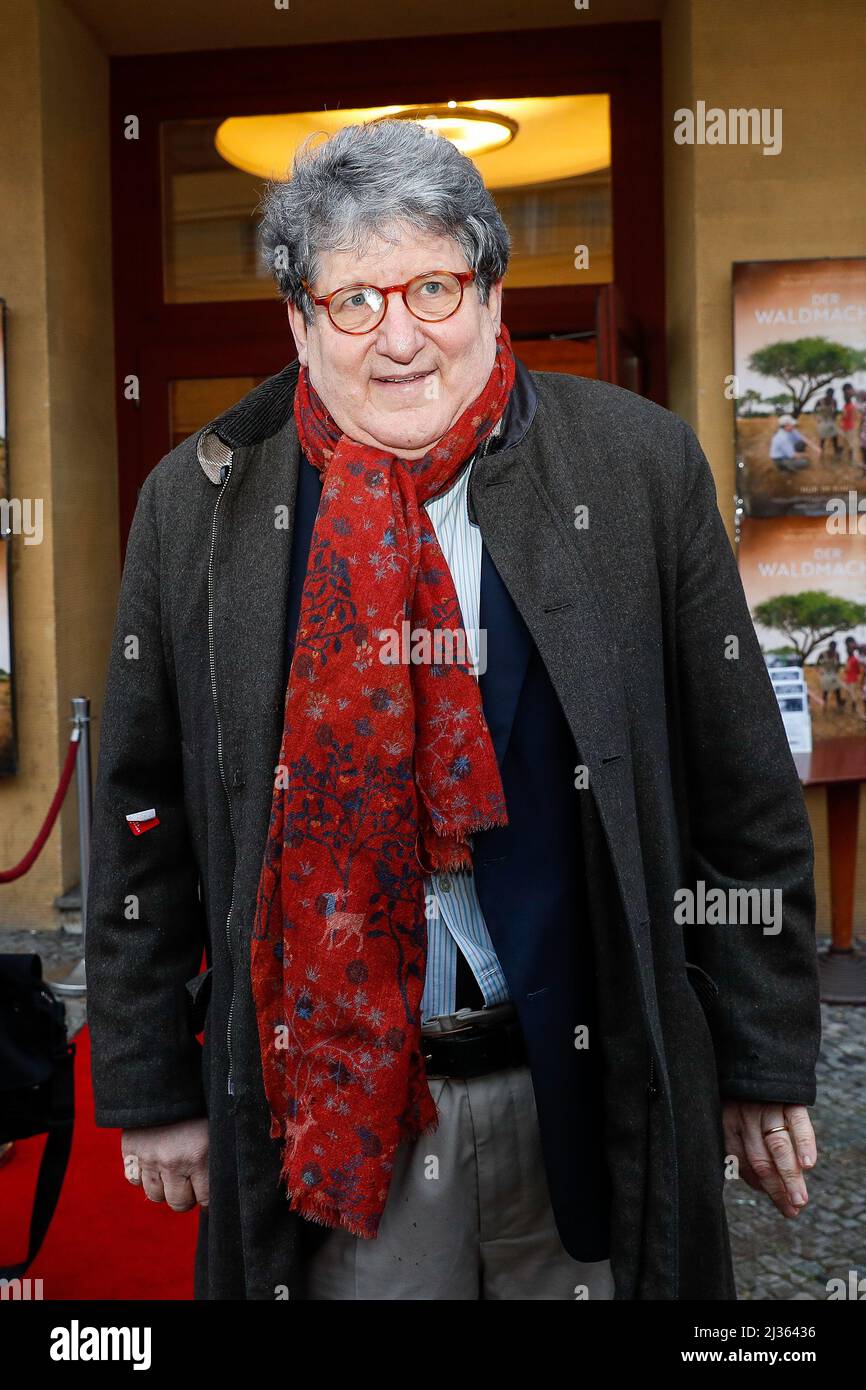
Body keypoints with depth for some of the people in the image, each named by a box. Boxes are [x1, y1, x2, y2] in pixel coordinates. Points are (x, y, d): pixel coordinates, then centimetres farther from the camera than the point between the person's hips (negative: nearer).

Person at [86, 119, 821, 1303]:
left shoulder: (638, 465, -5)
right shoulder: (197, 502, -2)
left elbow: (745, 798, -2)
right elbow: (143, 821, 3)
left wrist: (767, 1064, 0)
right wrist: (151, 1088, 4)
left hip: (589, 1096, 0)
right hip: (325, 1104, 1)